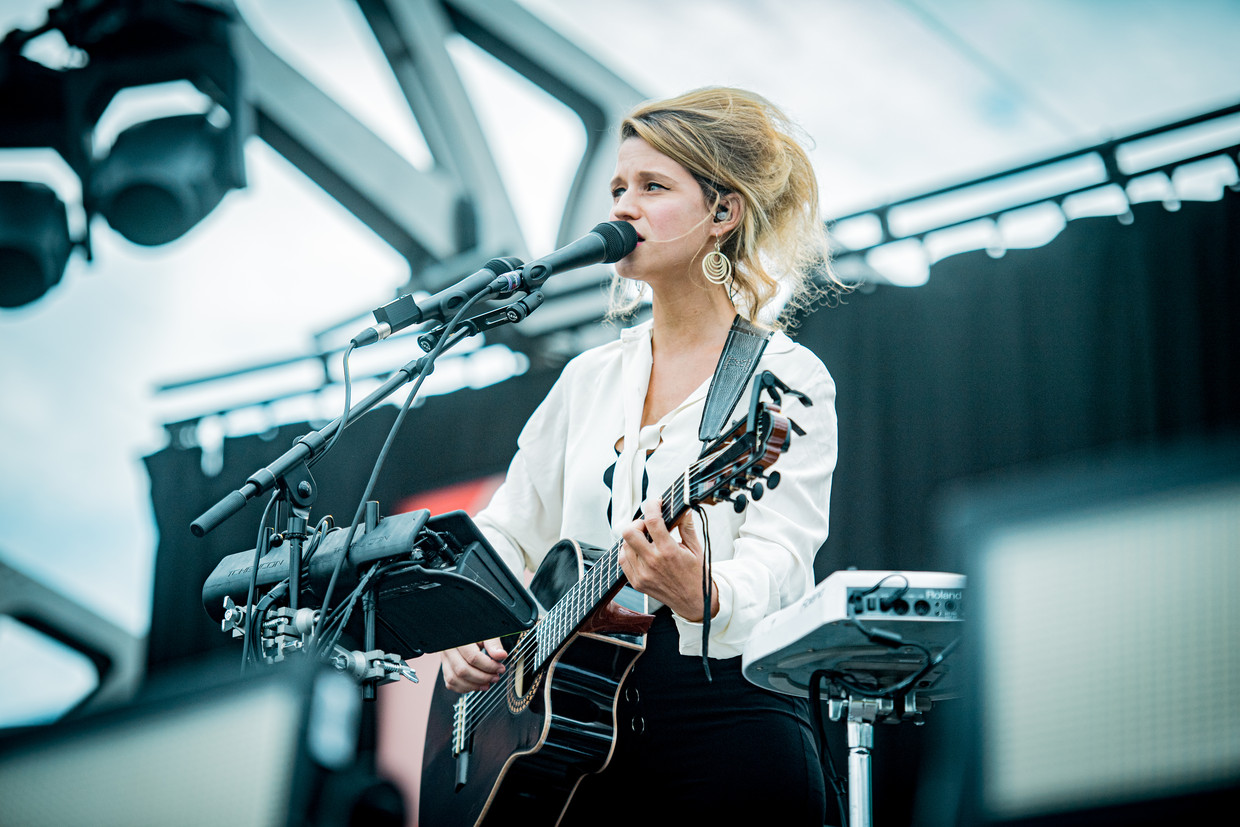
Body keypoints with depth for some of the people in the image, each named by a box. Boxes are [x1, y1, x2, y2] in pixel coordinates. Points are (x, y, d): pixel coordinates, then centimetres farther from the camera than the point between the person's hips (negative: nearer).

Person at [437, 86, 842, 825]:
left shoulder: (787, 379, -2)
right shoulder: (590, 378, 16)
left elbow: (777, 556, -15)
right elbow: (508, 533, 21)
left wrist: (701, 597, -36)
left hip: (728, 719, -5)